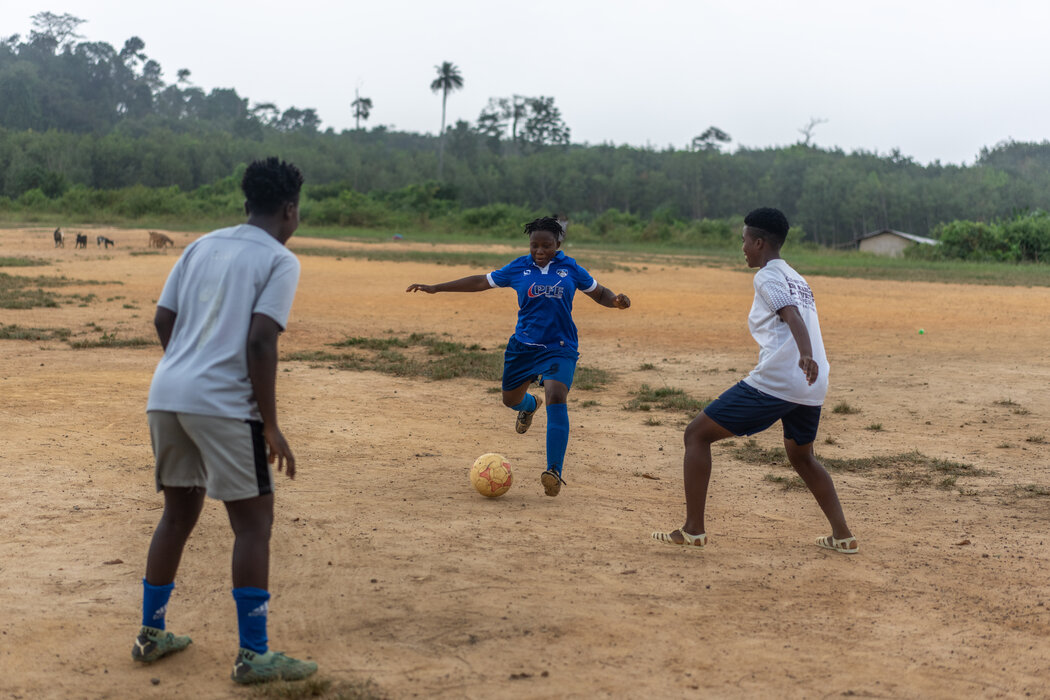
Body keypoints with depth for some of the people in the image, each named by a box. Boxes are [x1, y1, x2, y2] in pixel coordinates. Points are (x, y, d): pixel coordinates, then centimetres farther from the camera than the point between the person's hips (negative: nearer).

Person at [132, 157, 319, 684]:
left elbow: (163, 318, 13)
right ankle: (253, 655, 3)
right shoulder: (280, 260, -3)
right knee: (253, 522, 2)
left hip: (166, 394, 7)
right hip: (223, 404, -7)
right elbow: (260, 341, -13)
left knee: (179, 512, 20)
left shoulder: (202, 245, 17)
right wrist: (270, 427, -9)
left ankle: (150, 635, 27)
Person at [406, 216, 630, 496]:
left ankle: (554, 471, -24)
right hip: (523, 346, 3)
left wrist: (616, 300, -13)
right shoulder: (518, 268, 2)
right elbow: (481, 281, 8)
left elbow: (599, 293, 11)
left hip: (559, 347, -3)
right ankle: (530, 405, 57)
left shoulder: (570, 268, 0)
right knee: (510, 398, 16)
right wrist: (436, 288, 7)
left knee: (556, 398, -24)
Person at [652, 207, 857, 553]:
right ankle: (843, 535, 22)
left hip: (774, 381, -8)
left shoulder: (767, 276, -2)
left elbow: (792, 315, -20)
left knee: (697, 434, 2)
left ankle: (693, 529, -2)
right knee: (802, 457, 30)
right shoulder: (797, 279, 23)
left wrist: (806, 355, -36)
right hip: (812, 386, 8)